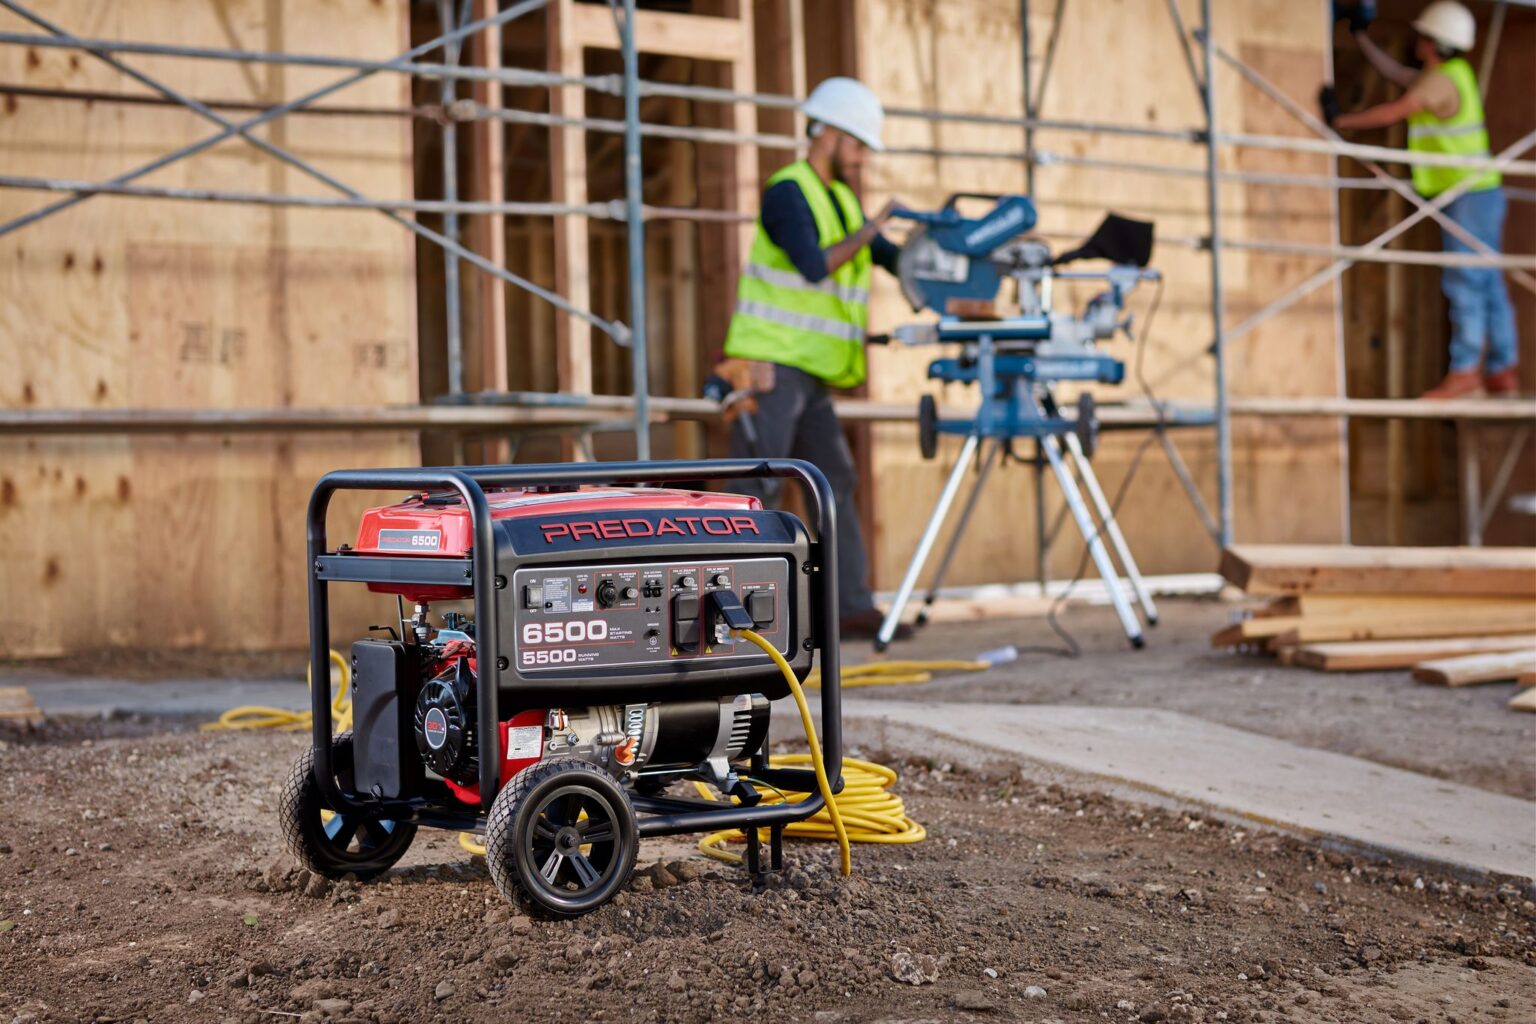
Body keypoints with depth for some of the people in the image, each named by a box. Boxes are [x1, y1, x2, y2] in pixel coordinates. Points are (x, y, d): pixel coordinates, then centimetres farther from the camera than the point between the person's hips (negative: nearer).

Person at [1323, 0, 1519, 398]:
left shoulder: (1441, 81, -14)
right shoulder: (1455, 74, 15)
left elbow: (1391, 114, -11)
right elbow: (1395, 73, 24)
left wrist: (1342, 121, -2)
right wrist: (1361, 37, 26)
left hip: (1469, 195, -10)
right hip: (1481, 192, 10)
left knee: (1464, 283, -8)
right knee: (1488, 283, 9)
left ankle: (1464, 370, -6)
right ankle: (1503, 371, 12)